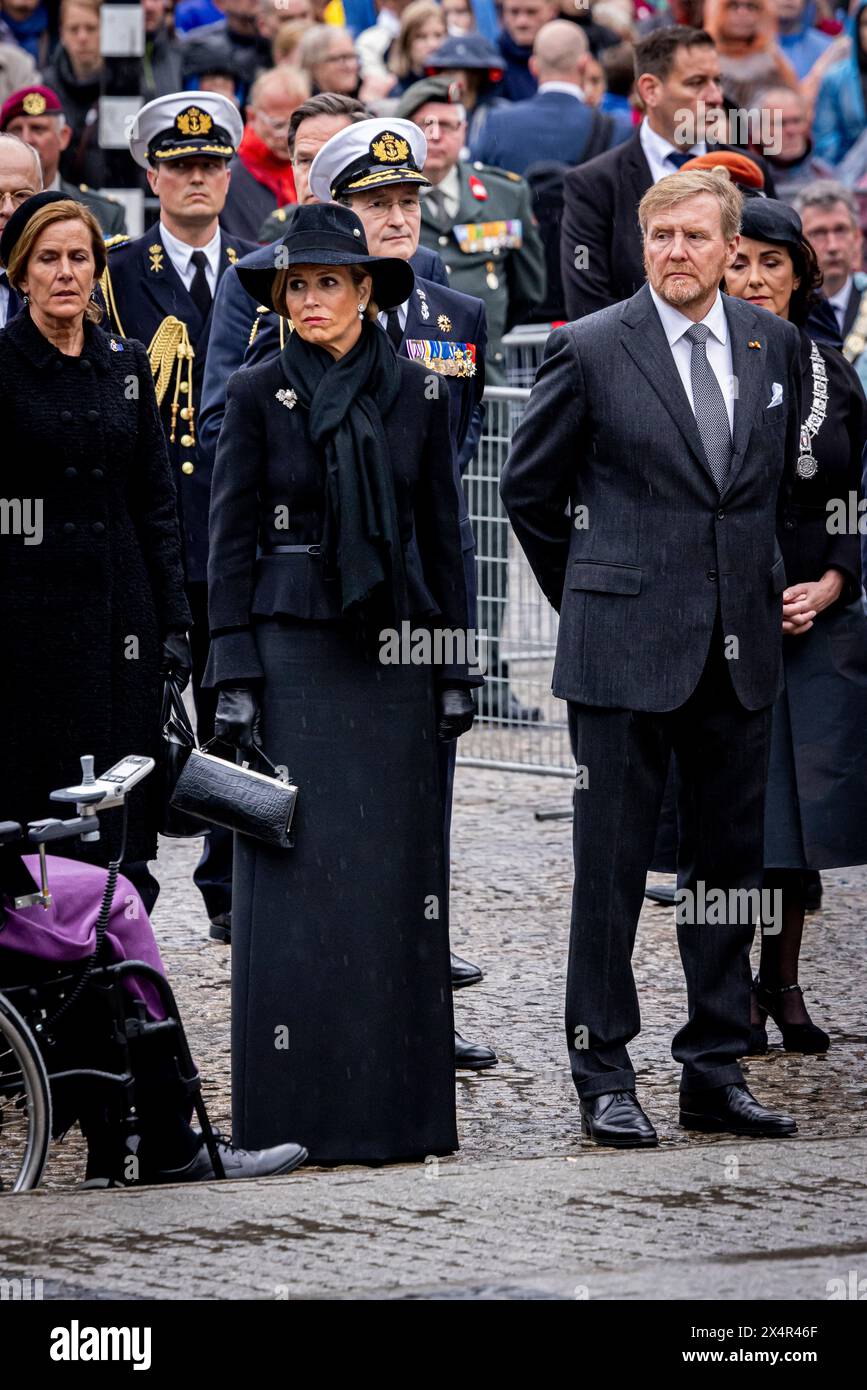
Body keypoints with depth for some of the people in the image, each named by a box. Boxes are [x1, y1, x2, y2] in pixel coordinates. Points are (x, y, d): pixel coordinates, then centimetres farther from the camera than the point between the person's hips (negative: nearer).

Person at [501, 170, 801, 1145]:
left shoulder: (773, 345, 8)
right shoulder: (591, 349, -4)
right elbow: (530, 487, 4)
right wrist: (589, 592, 7)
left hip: (740, 649, 4)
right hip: (627, 644, -4)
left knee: (729, 864, 7)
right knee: (611, 866, -1)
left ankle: (714, 1072, 15)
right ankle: (603, 1075, 6)